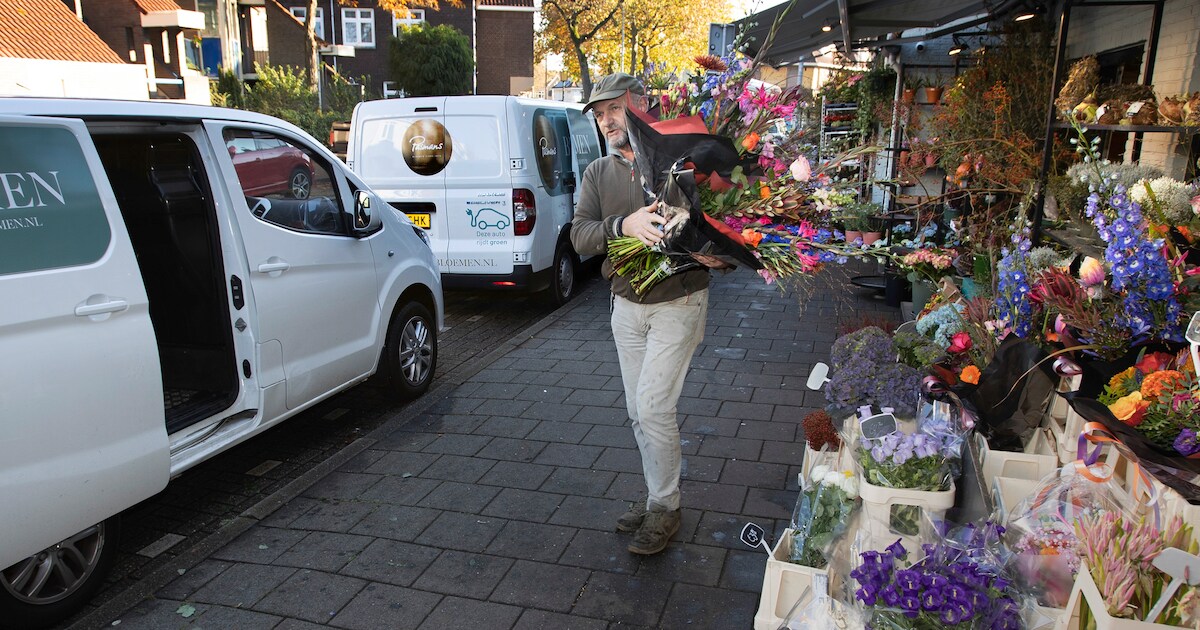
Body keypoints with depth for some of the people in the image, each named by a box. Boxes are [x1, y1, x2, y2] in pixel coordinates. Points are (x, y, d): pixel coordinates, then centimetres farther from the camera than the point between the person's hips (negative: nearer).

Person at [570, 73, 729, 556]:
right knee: (638, 411, 13)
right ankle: (657, 496, 30)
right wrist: (624, 224, -30)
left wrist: (718, 256, -28)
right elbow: (579, 236, -10)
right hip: (626, 305, 6)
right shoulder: (598, 173, 4)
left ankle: (664, 509, 11)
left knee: (653, 407, -7)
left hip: (677, 303, -6)